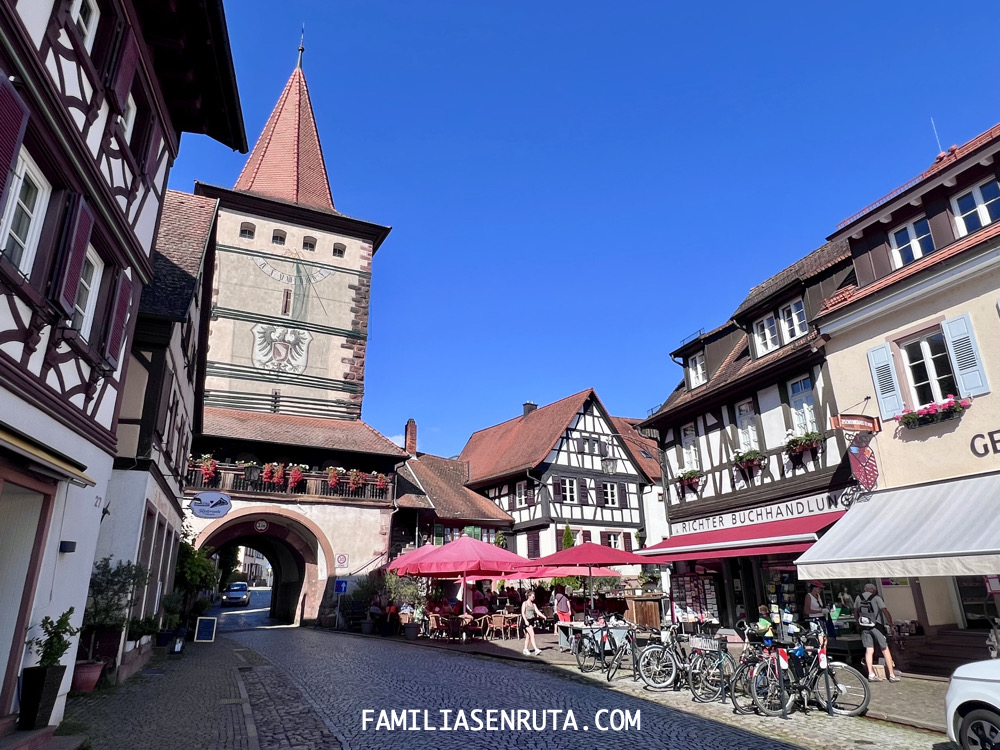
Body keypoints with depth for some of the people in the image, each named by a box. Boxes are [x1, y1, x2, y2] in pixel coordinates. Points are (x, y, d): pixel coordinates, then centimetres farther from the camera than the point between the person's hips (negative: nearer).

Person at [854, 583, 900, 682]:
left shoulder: (859, 598, 8)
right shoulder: (876, 598, -5)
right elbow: (886, 612, -14)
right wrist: (891, 625, -8)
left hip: (864, 627, 4)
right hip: (875, 626, -4)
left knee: (869, 650, 6)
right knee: (885, 650, 5)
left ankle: (871, 674, 3)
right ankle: (892, 675, 8)